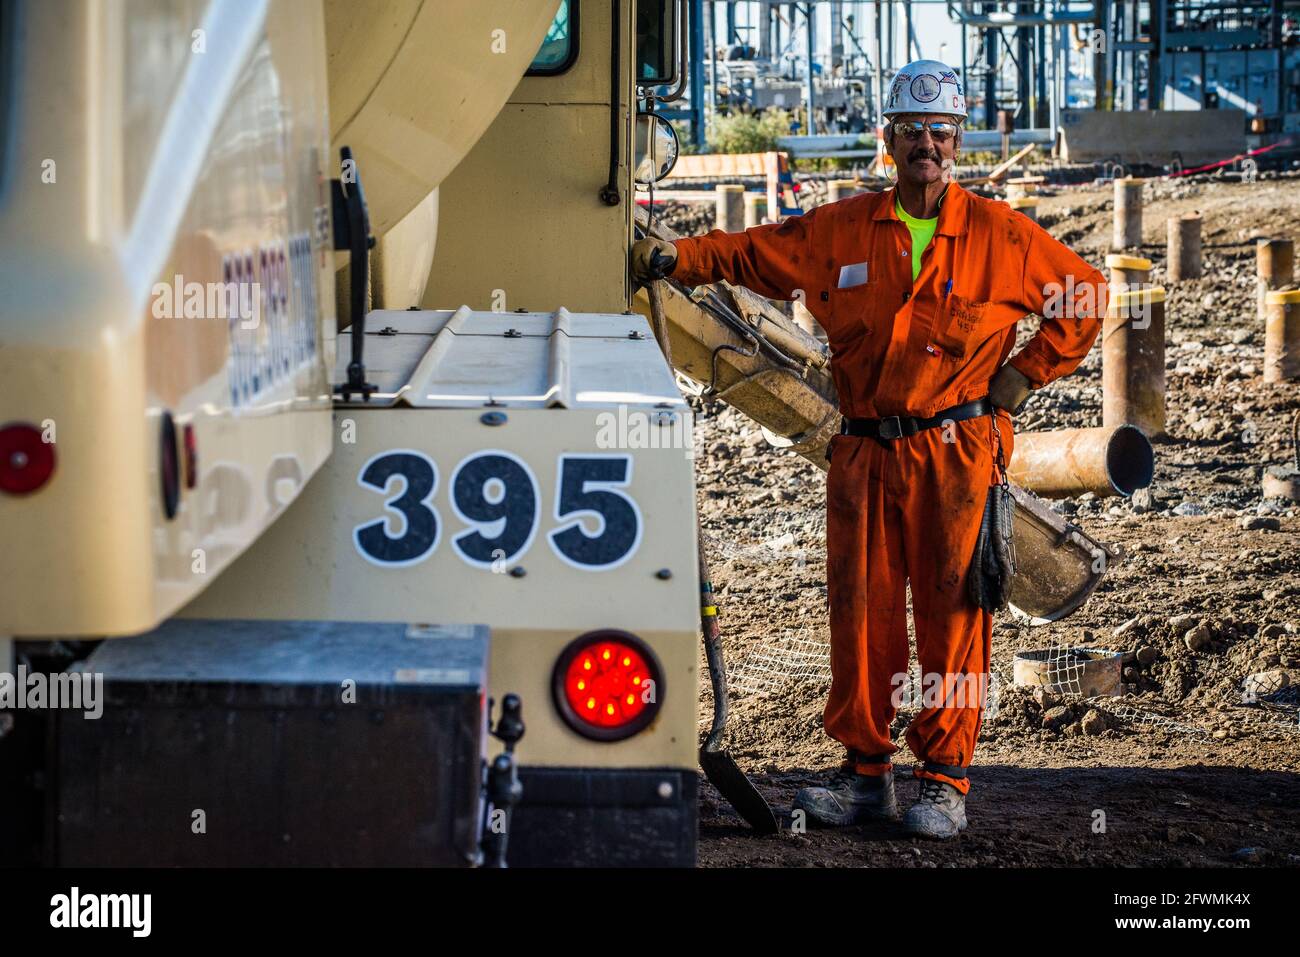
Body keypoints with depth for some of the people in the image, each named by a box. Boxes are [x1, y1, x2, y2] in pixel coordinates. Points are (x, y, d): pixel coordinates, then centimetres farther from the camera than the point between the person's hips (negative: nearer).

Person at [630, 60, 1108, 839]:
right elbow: (751, 252, 10)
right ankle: (865, 771, 14)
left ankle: (947, 781, 5)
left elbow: (1083, 295, 10)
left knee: (951, 612, -3)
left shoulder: (998, 234, 3)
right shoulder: (840, 231, 8)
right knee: (861, 607, 4)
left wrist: (1023, 374, 5)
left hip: (956, 452, -2)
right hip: (866, 453, 3)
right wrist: (677, 258, -5)